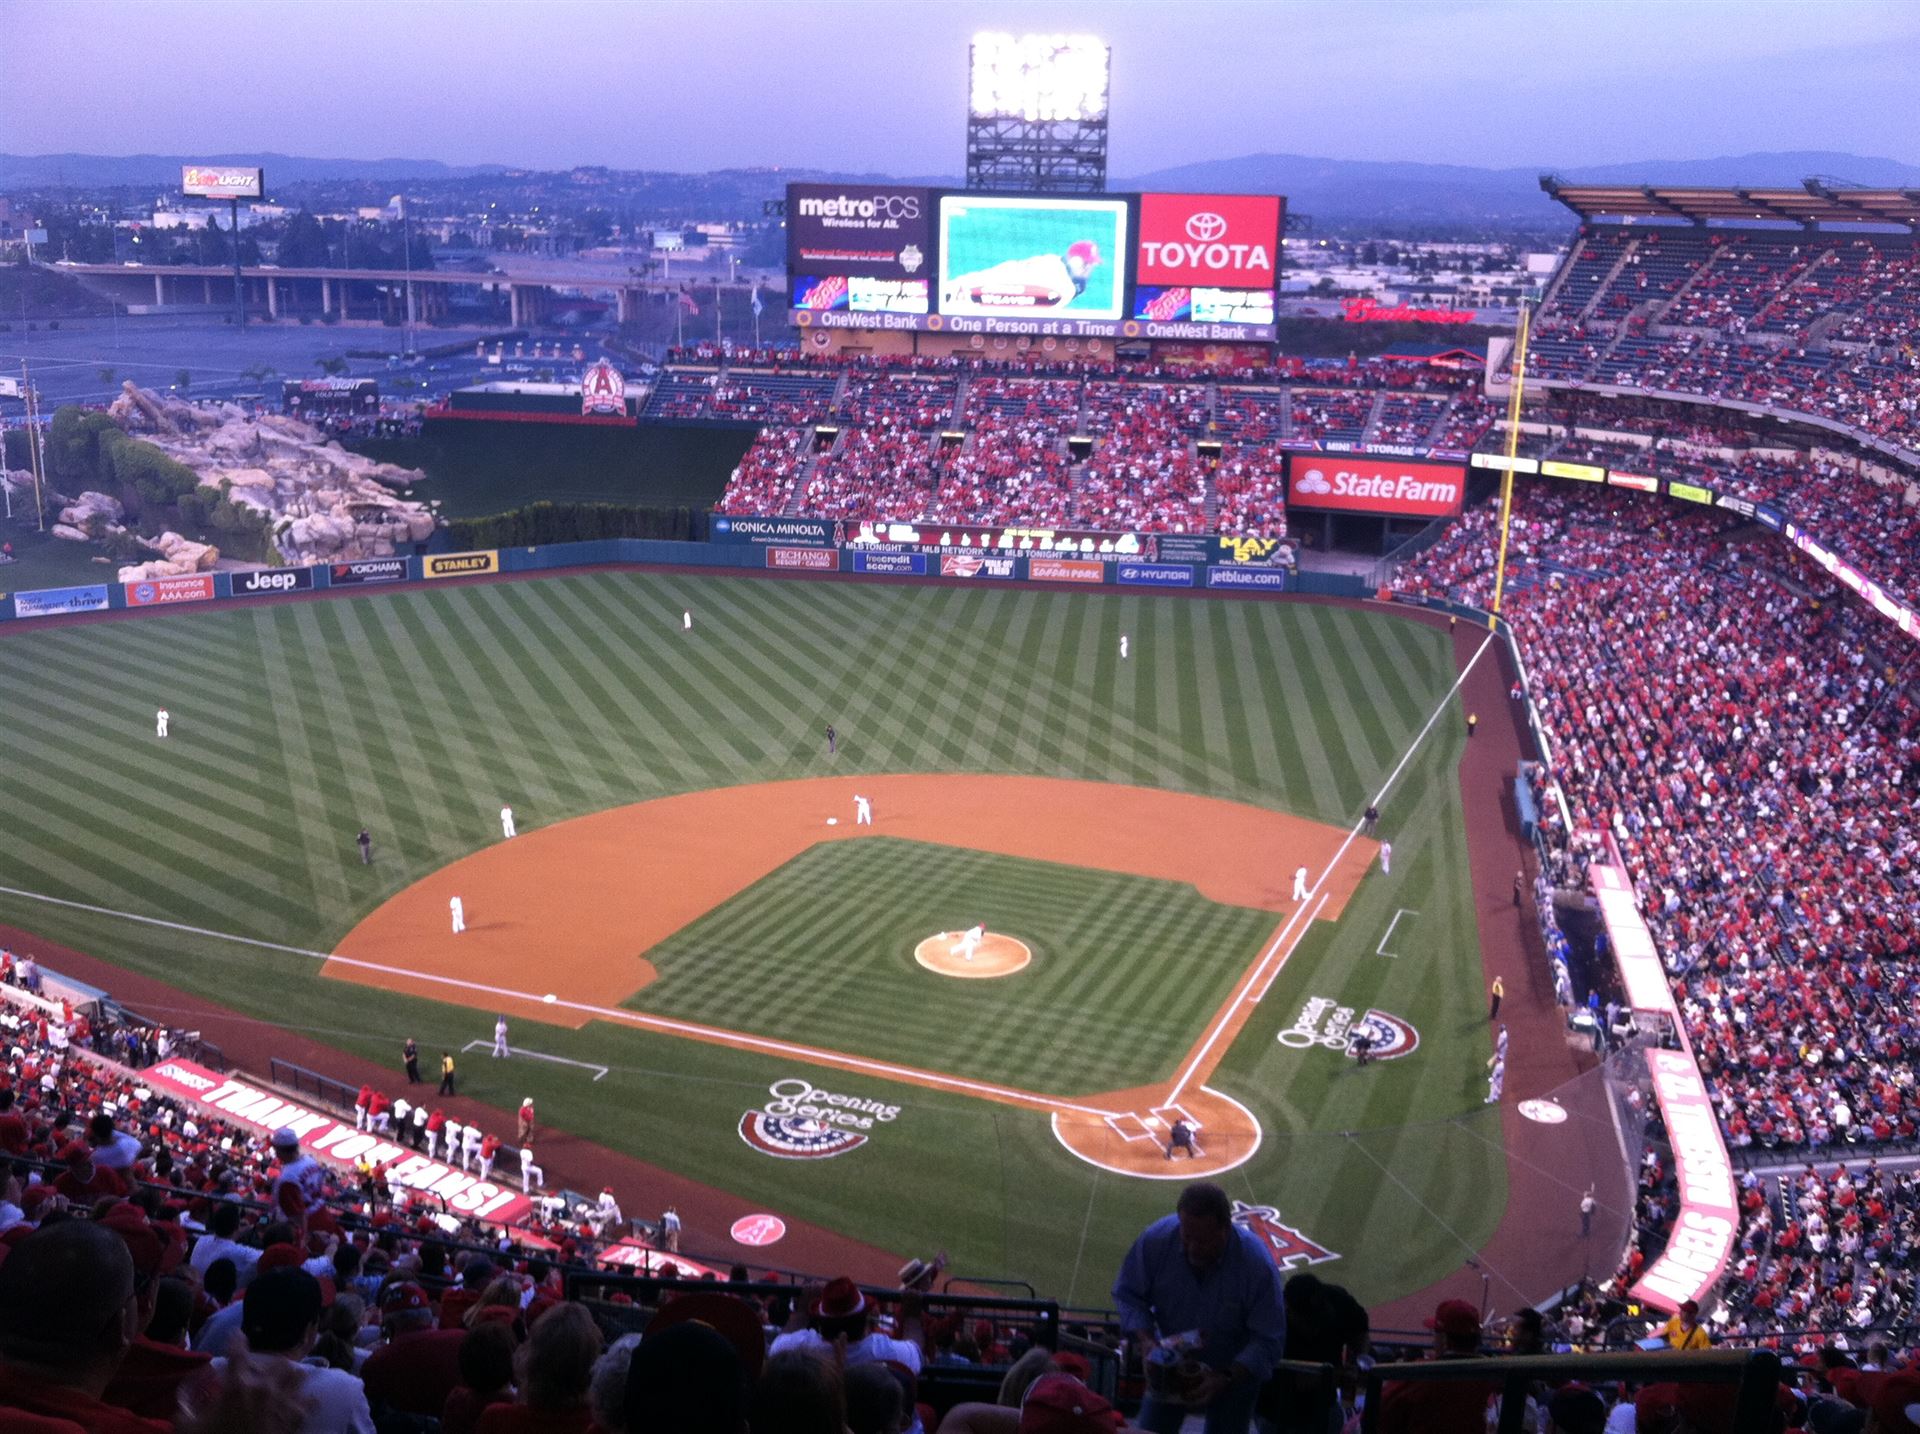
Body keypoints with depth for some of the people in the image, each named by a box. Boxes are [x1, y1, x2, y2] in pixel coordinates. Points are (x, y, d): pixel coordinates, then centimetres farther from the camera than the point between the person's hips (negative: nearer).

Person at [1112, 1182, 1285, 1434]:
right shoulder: (1156, 1239, -25)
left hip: (1235, 1370, -2)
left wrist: (1224, 1380, -34)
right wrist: (1144, 1339, -27)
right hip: (1171, 1366, 2)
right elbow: (1127, 1294, -10)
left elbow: (1267, 1341, -23)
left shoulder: (1257, 1264, -29)